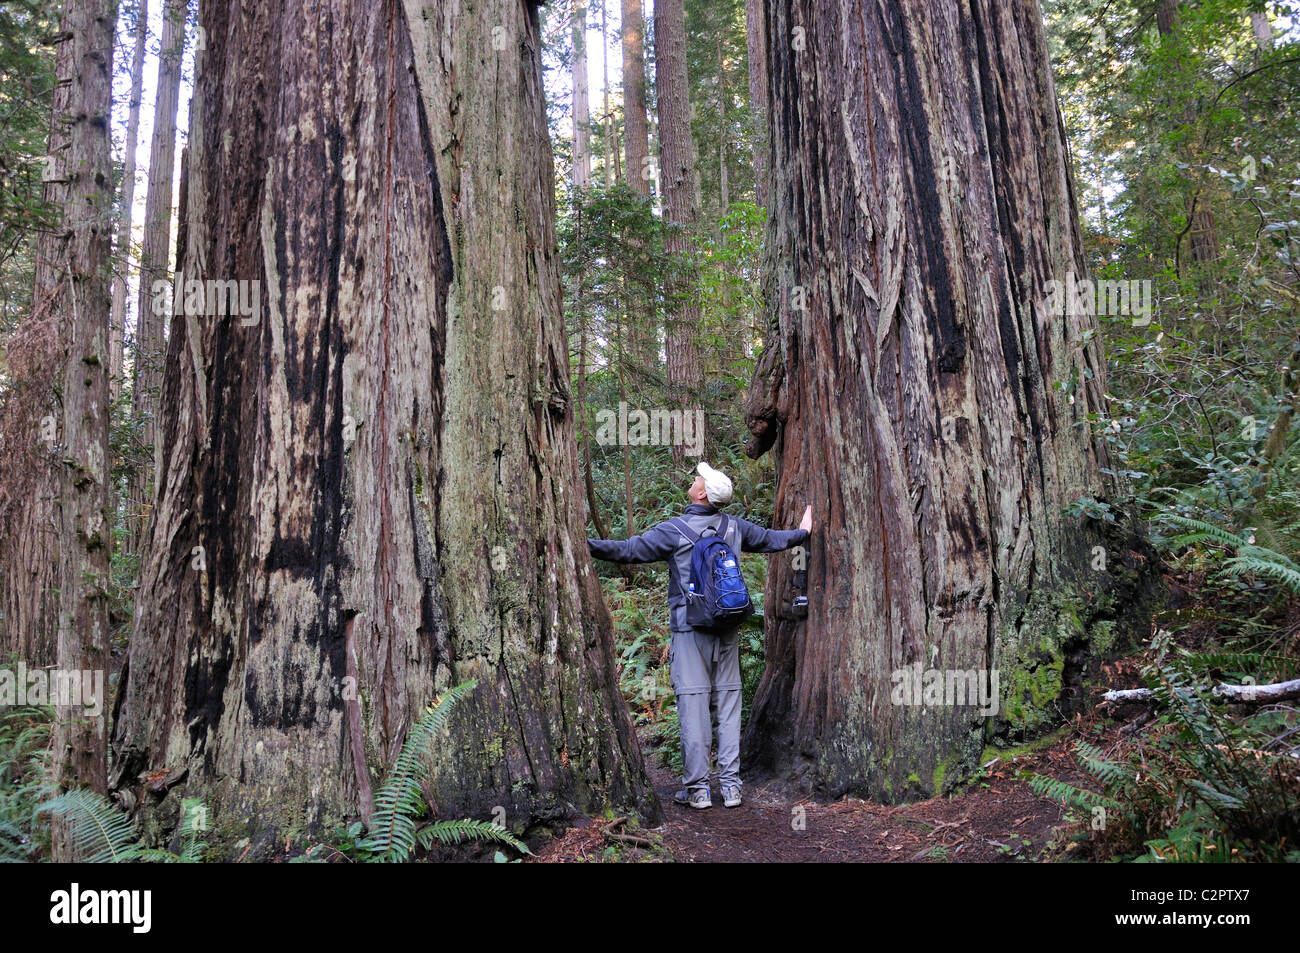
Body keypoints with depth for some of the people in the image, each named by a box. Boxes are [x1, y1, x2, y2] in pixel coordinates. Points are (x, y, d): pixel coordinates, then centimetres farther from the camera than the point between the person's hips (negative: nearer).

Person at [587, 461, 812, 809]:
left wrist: (586, 544, -3)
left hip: (691, 630, -5)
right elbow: (771, 539, 23)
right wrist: (803, 532, 42)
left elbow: (628, 550, -10)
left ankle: (697, 788, 2)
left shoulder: (674, 531, -9)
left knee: (693, 705, -1)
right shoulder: (735, 527, 6)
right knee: (729, 702, 9)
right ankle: (730, 784, 12)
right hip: (728, 629, 5)